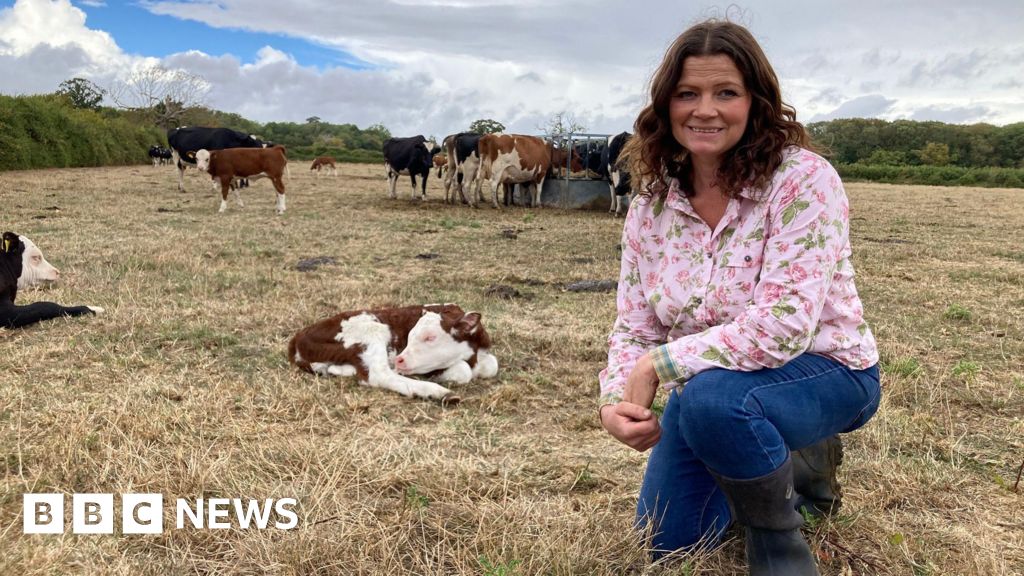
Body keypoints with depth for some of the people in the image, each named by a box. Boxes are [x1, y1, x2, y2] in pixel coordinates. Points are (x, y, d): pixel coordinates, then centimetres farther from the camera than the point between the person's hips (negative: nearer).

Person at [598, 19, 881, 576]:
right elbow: (633, 331, -4)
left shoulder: (802, 180, -21)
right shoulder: (650, 207, -5)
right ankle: (792, 464, 30)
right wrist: (614, 400, -25)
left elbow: (783, 325, -30)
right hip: (706, 385, 6)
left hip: (819, 371, -6)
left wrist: (657, 365, -26)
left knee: (712, 398, -38)